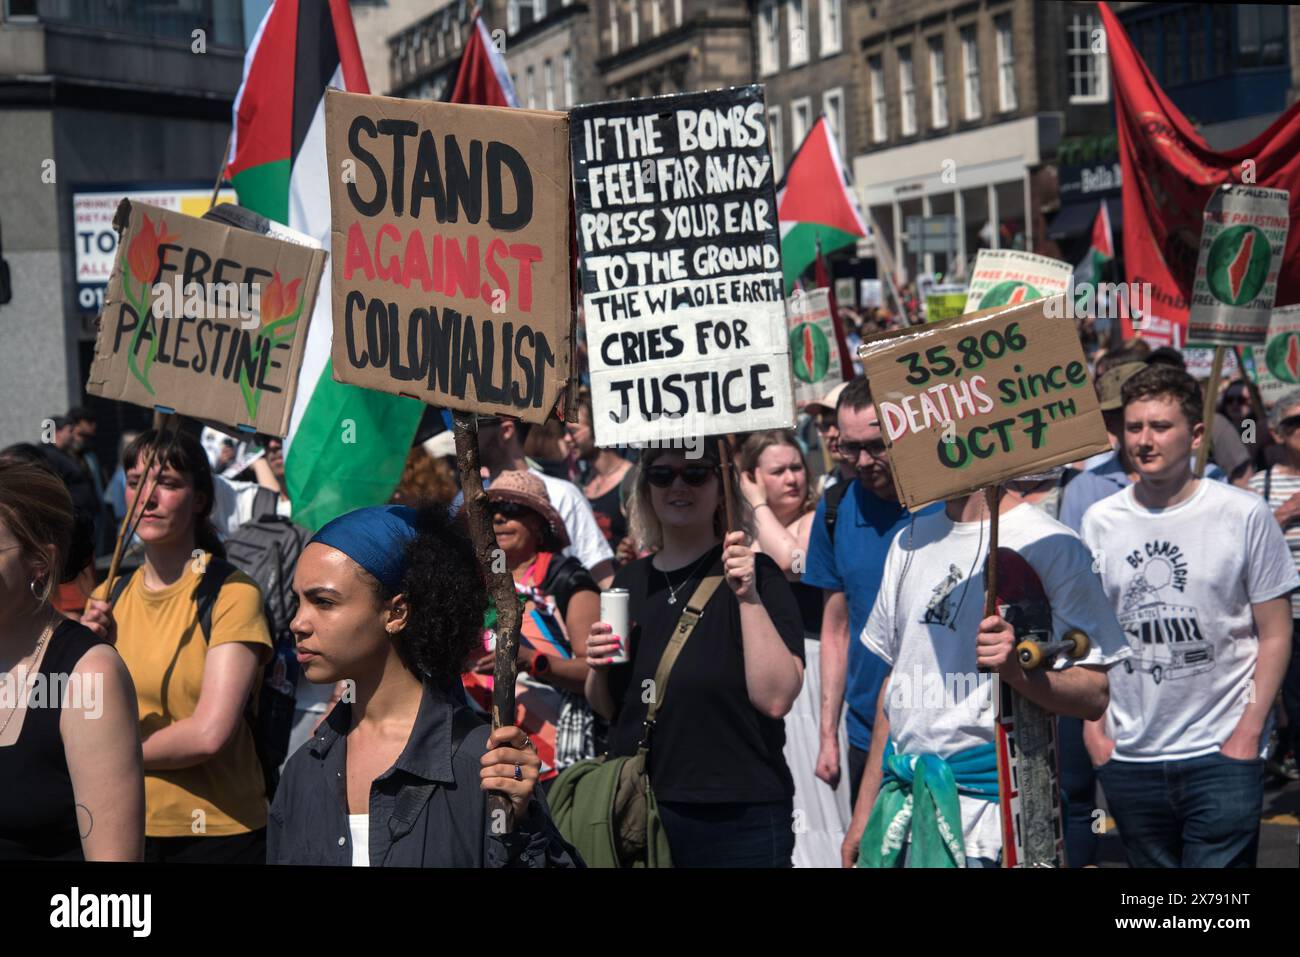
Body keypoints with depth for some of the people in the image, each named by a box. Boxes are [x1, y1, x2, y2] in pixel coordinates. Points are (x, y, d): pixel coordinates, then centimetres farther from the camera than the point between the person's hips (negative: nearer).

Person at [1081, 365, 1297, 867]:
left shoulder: (1244, 514, -3)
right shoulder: (1099, 521, 4)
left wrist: (1248, 732, -7)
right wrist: (1093, 726, 5)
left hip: (1221, 753, -3)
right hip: (1127, 755, 3)